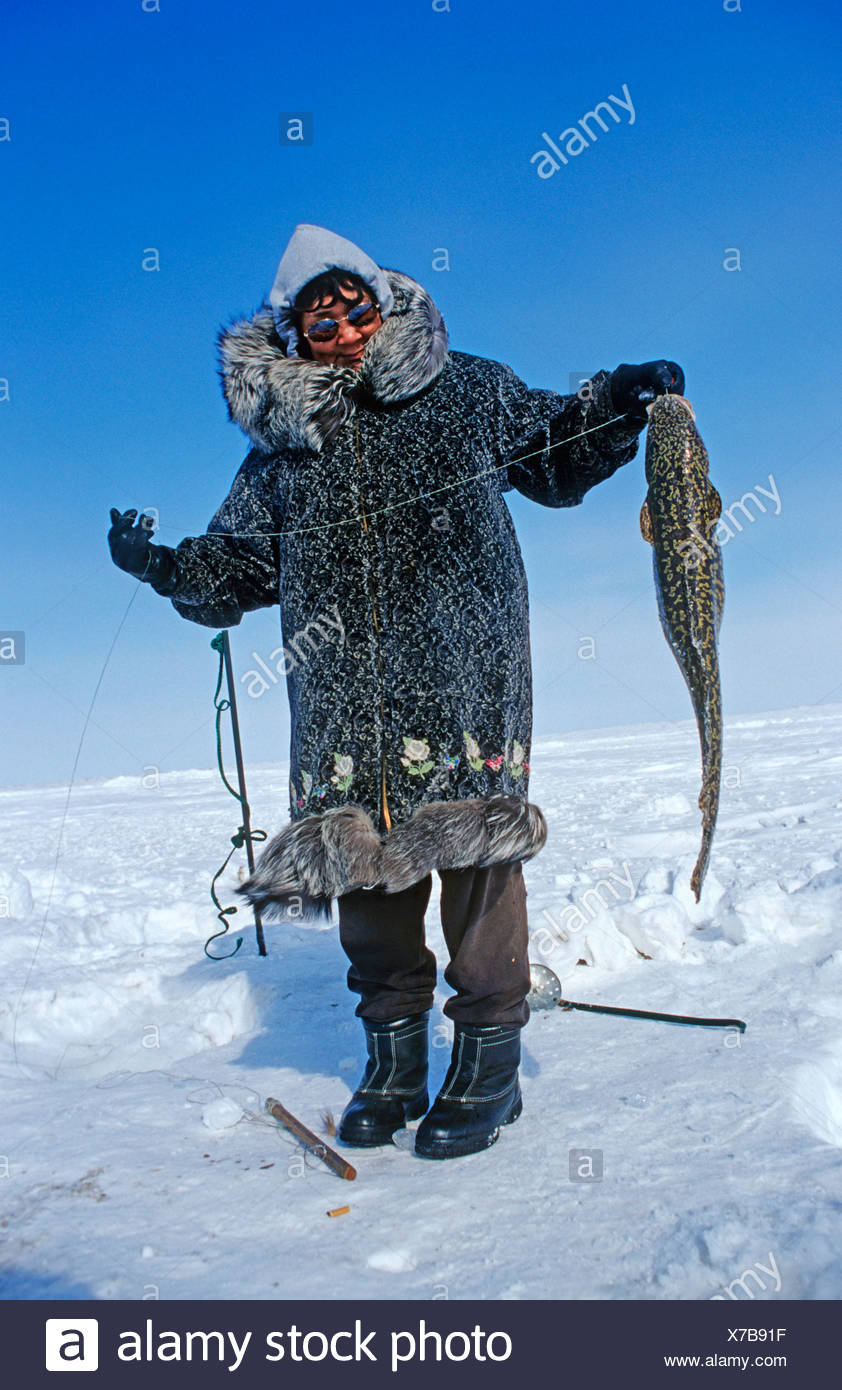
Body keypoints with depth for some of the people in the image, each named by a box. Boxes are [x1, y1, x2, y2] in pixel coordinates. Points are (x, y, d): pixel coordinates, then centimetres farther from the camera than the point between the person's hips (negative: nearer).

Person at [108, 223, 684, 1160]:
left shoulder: (468, 393, 13)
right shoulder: (281, 444, 18)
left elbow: (561, 458, 24)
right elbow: (239, 565, 22)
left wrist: (616, 403, 7)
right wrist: (166, 566, 6)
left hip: (462, 670, -2)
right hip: (341, 684, 3)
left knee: (473, 841, -7)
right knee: (364, 859, 4)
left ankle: (488, 1055, 7)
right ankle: (393, 1055, 19)